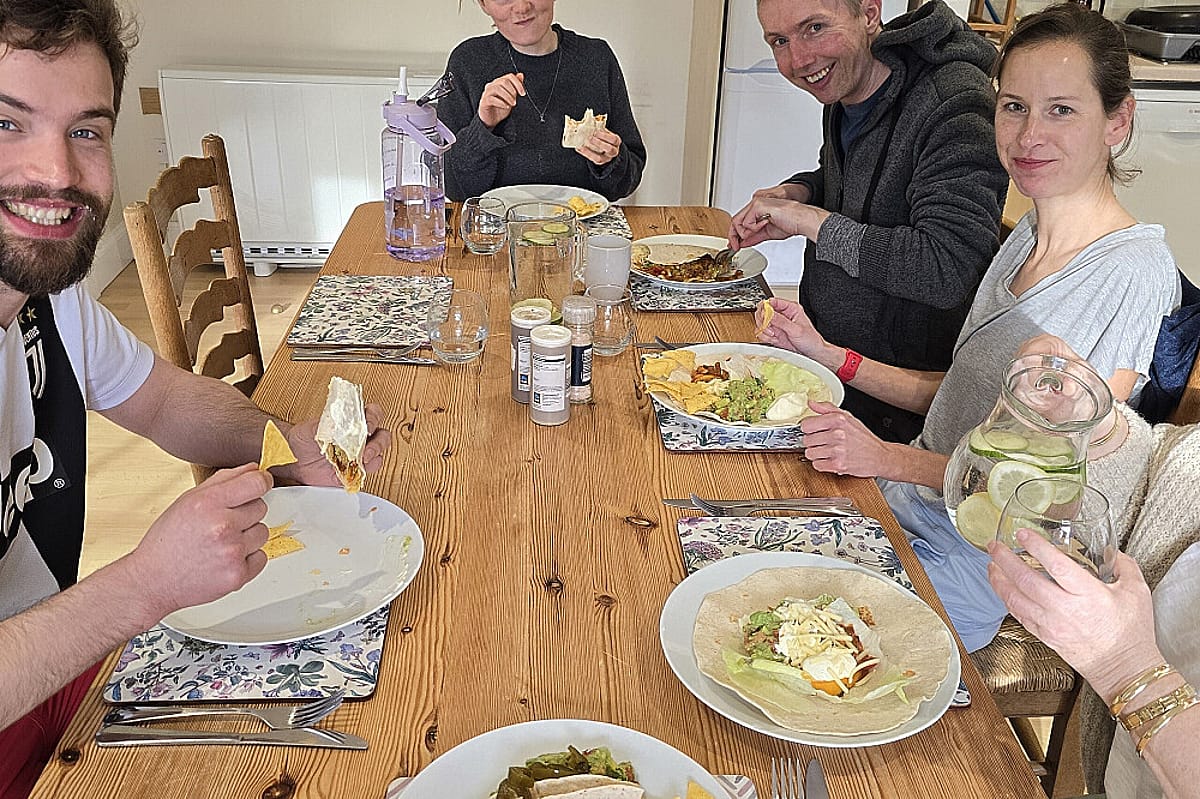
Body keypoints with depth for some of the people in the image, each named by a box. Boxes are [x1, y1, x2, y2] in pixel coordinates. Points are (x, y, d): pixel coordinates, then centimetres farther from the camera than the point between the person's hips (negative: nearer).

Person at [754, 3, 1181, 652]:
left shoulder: (1135, 270, -19)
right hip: (911, 500, 7)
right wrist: (825, 353, 5)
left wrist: (889, 458, -25)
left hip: (974, 570, -7)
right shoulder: (1027, 235, 7)